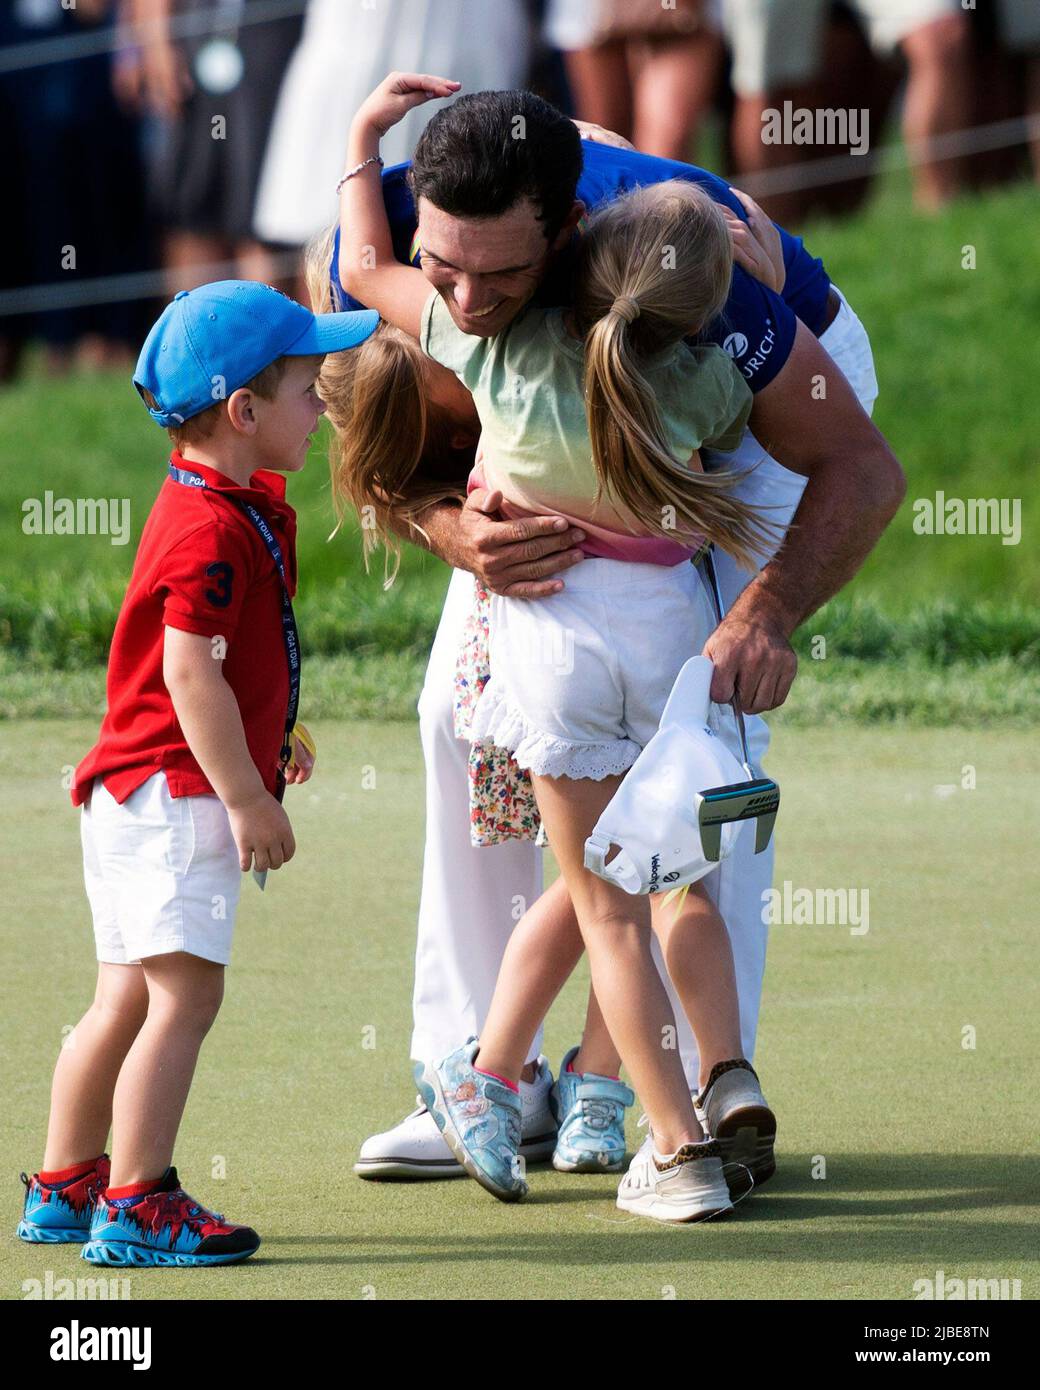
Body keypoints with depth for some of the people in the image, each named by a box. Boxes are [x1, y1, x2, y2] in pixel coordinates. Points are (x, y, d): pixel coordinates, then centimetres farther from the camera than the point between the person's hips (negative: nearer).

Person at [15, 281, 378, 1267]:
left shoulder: (231, 505, 14)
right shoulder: (213, 529, -19)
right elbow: (190, 674, -23)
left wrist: (267, 740, 26)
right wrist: (250, 800, -21)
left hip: (138, 790, 11)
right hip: (175, 791, -11)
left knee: (125, 1000, 15)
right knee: (186, 994, -11)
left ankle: (62, 1192, 22)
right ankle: (135, 1207, -11)